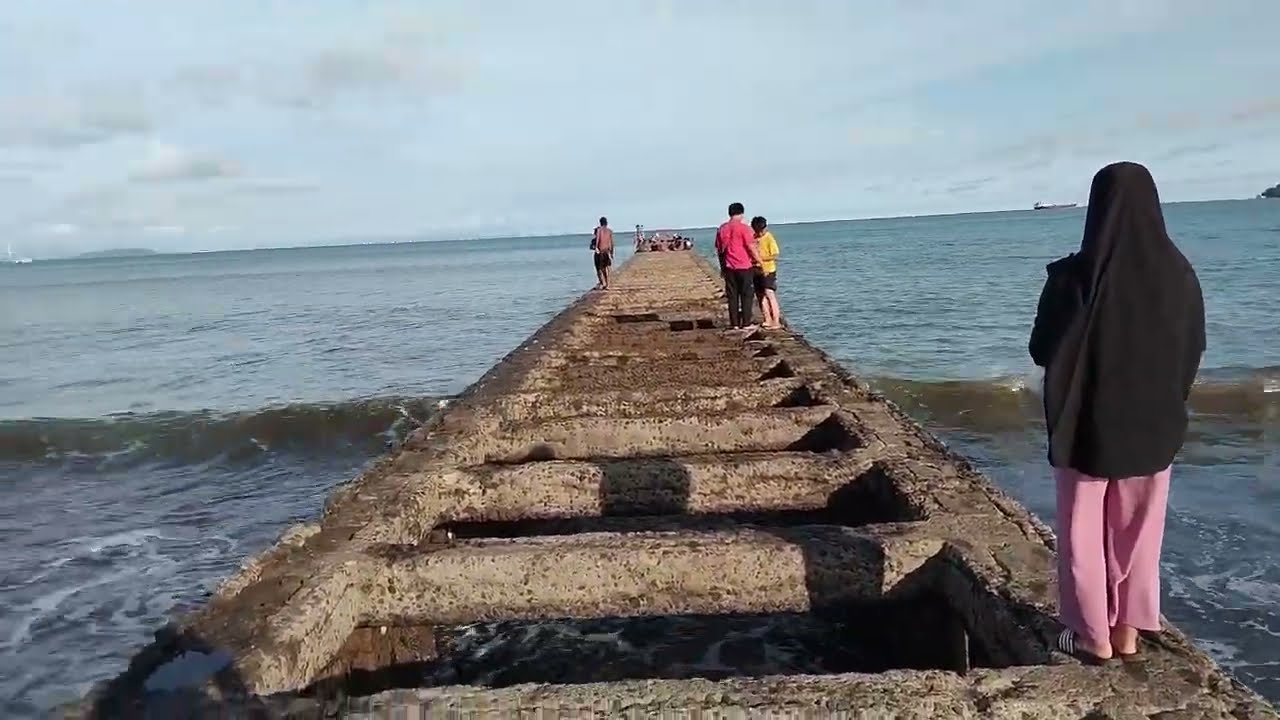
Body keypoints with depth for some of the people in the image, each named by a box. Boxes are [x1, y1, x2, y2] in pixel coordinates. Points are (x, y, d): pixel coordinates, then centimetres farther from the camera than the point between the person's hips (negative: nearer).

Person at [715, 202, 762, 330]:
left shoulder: (722, 229, 8)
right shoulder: (743, 228, -10)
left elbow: (719, 249, 13)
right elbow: (751, 247, -12)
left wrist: (722, 266, 21)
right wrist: (759, 260, -1)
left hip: (729, 267, 5)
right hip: (744, 266, -5)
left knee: (732, 295, 9)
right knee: (746, 295, 3)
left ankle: (735, 323, 10)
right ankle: (746, 323, 3)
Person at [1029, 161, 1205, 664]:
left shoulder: (1074, 276, -19)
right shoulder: (1178, 273, -6)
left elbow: (1042, 350, -9)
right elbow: (1194, 350, 6)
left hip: (1088, 424, -4)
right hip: (1155, 424, 4)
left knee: (1084, 532, 11)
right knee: (1138, 530, 18)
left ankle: (1095, 636, 21)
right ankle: (1128, 630, 28)